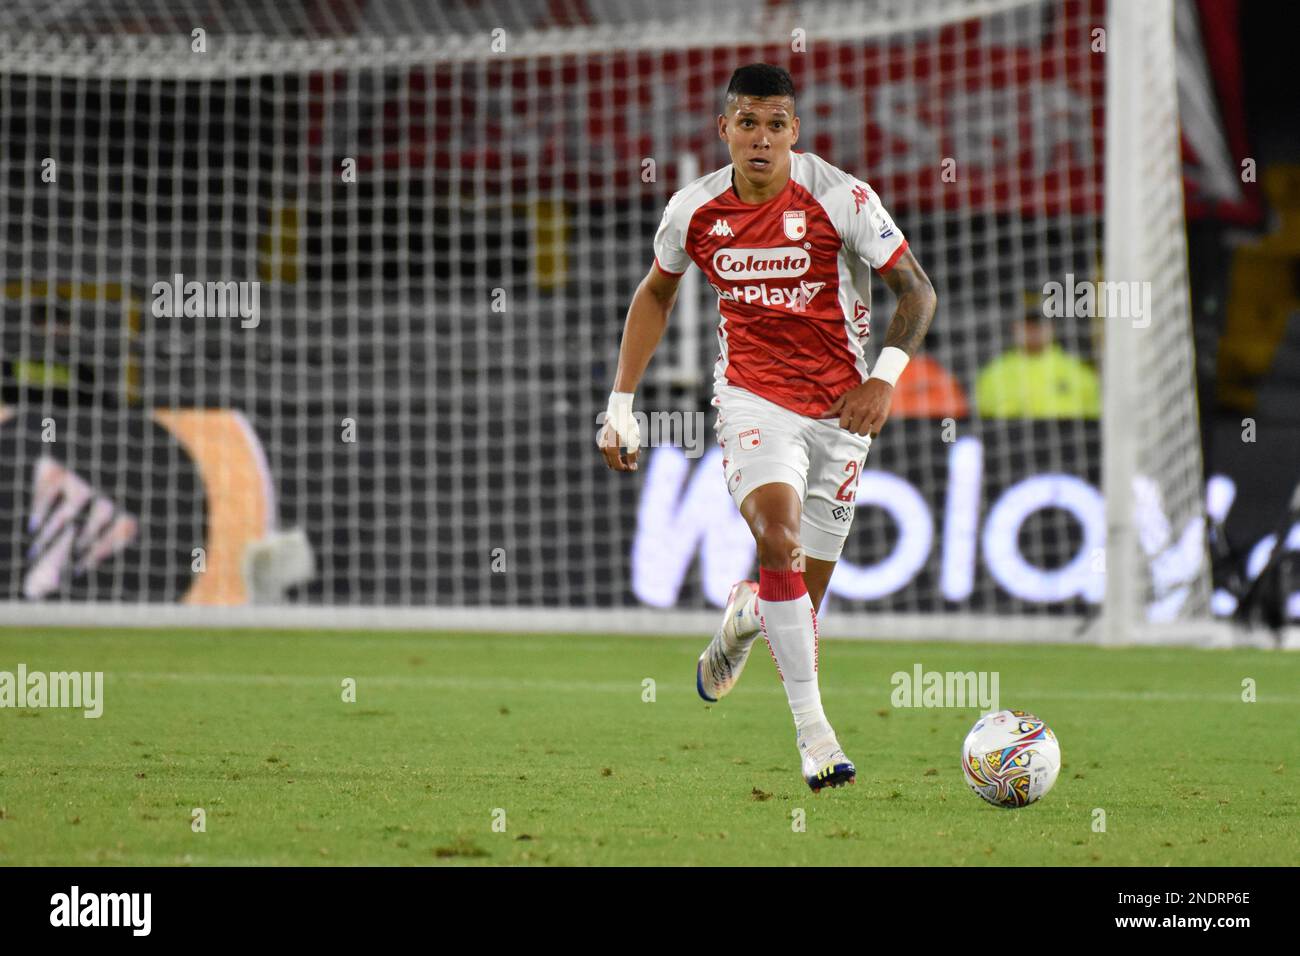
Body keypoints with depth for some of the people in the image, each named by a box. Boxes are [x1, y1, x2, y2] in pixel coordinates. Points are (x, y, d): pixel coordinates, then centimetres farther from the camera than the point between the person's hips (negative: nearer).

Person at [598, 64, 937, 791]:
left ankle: (746, 615, 41)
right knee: (778, 534, -27)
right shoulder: (695, 210, -3)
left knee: (807, 584, 2)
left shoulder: (840, 199, -12)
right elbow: (657, 294, 15)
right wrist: (621, 404, 11)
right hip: (753, 397, 0)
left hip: (838, 408, 0)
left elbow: (918, 291, -5)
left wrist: (885, 376, -21)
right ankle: (813, 731, -27)